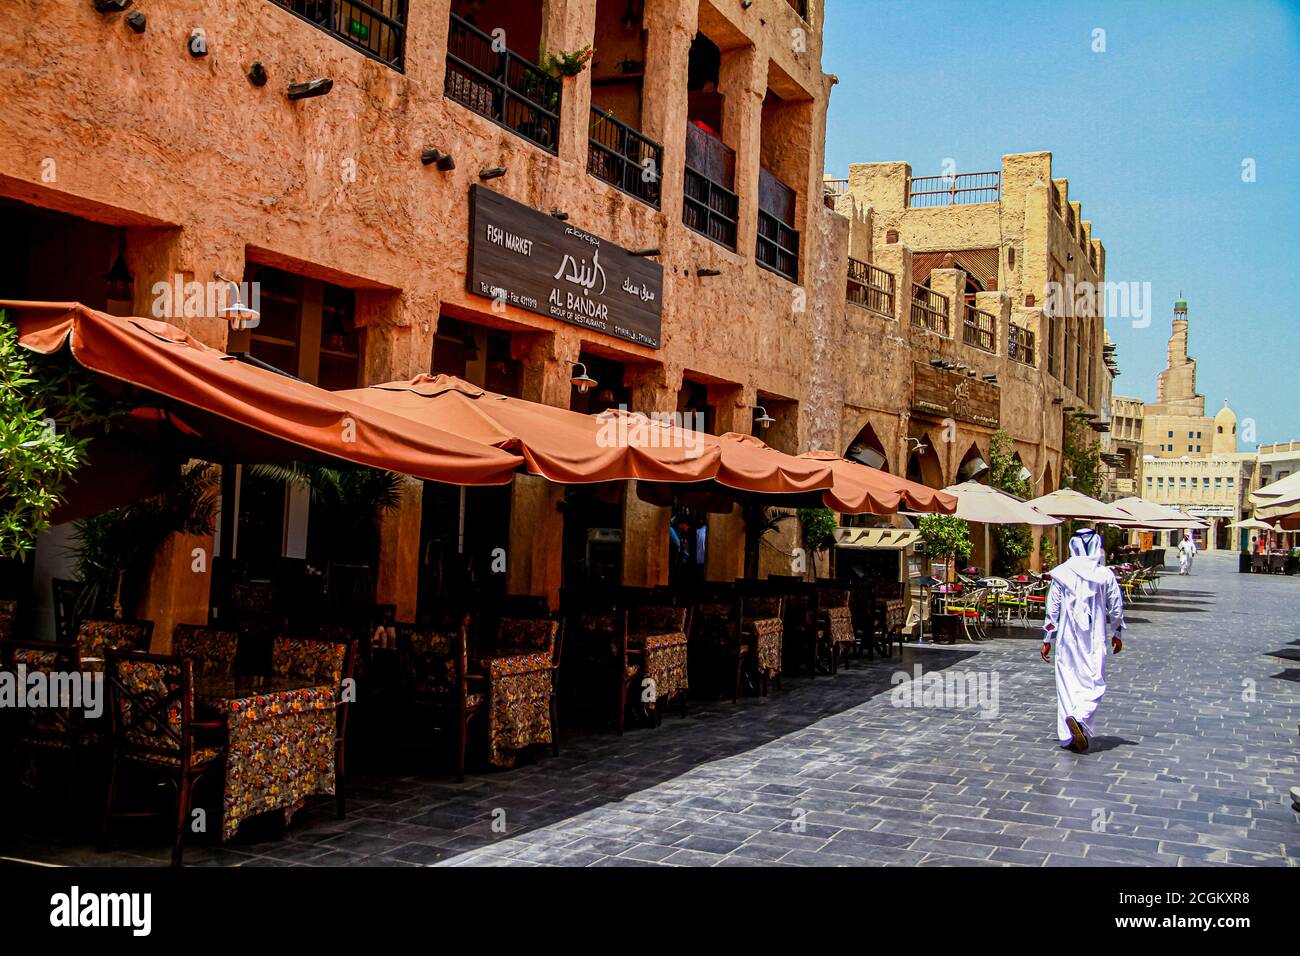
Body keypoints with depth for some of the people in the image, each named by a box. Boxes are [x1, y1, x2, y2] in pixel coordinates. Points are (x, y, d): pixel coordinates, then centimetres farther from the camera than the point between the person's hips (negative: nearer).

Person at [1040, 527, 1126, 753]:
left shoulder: (1061, 574, -2)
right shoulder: (1105, 575, -4)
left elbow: (1052, 608, 0)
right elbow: (1116, 607, 3)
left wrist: (1047, 639, 8)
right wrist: (1117, 634, 19)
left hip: (1067, 637, 2)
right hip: (1094, 639, -1)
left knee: (1067, 681, 9)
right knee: (1094, 682, 5)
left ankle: (1067, 735, 9)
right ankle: (1079, 717, -22)